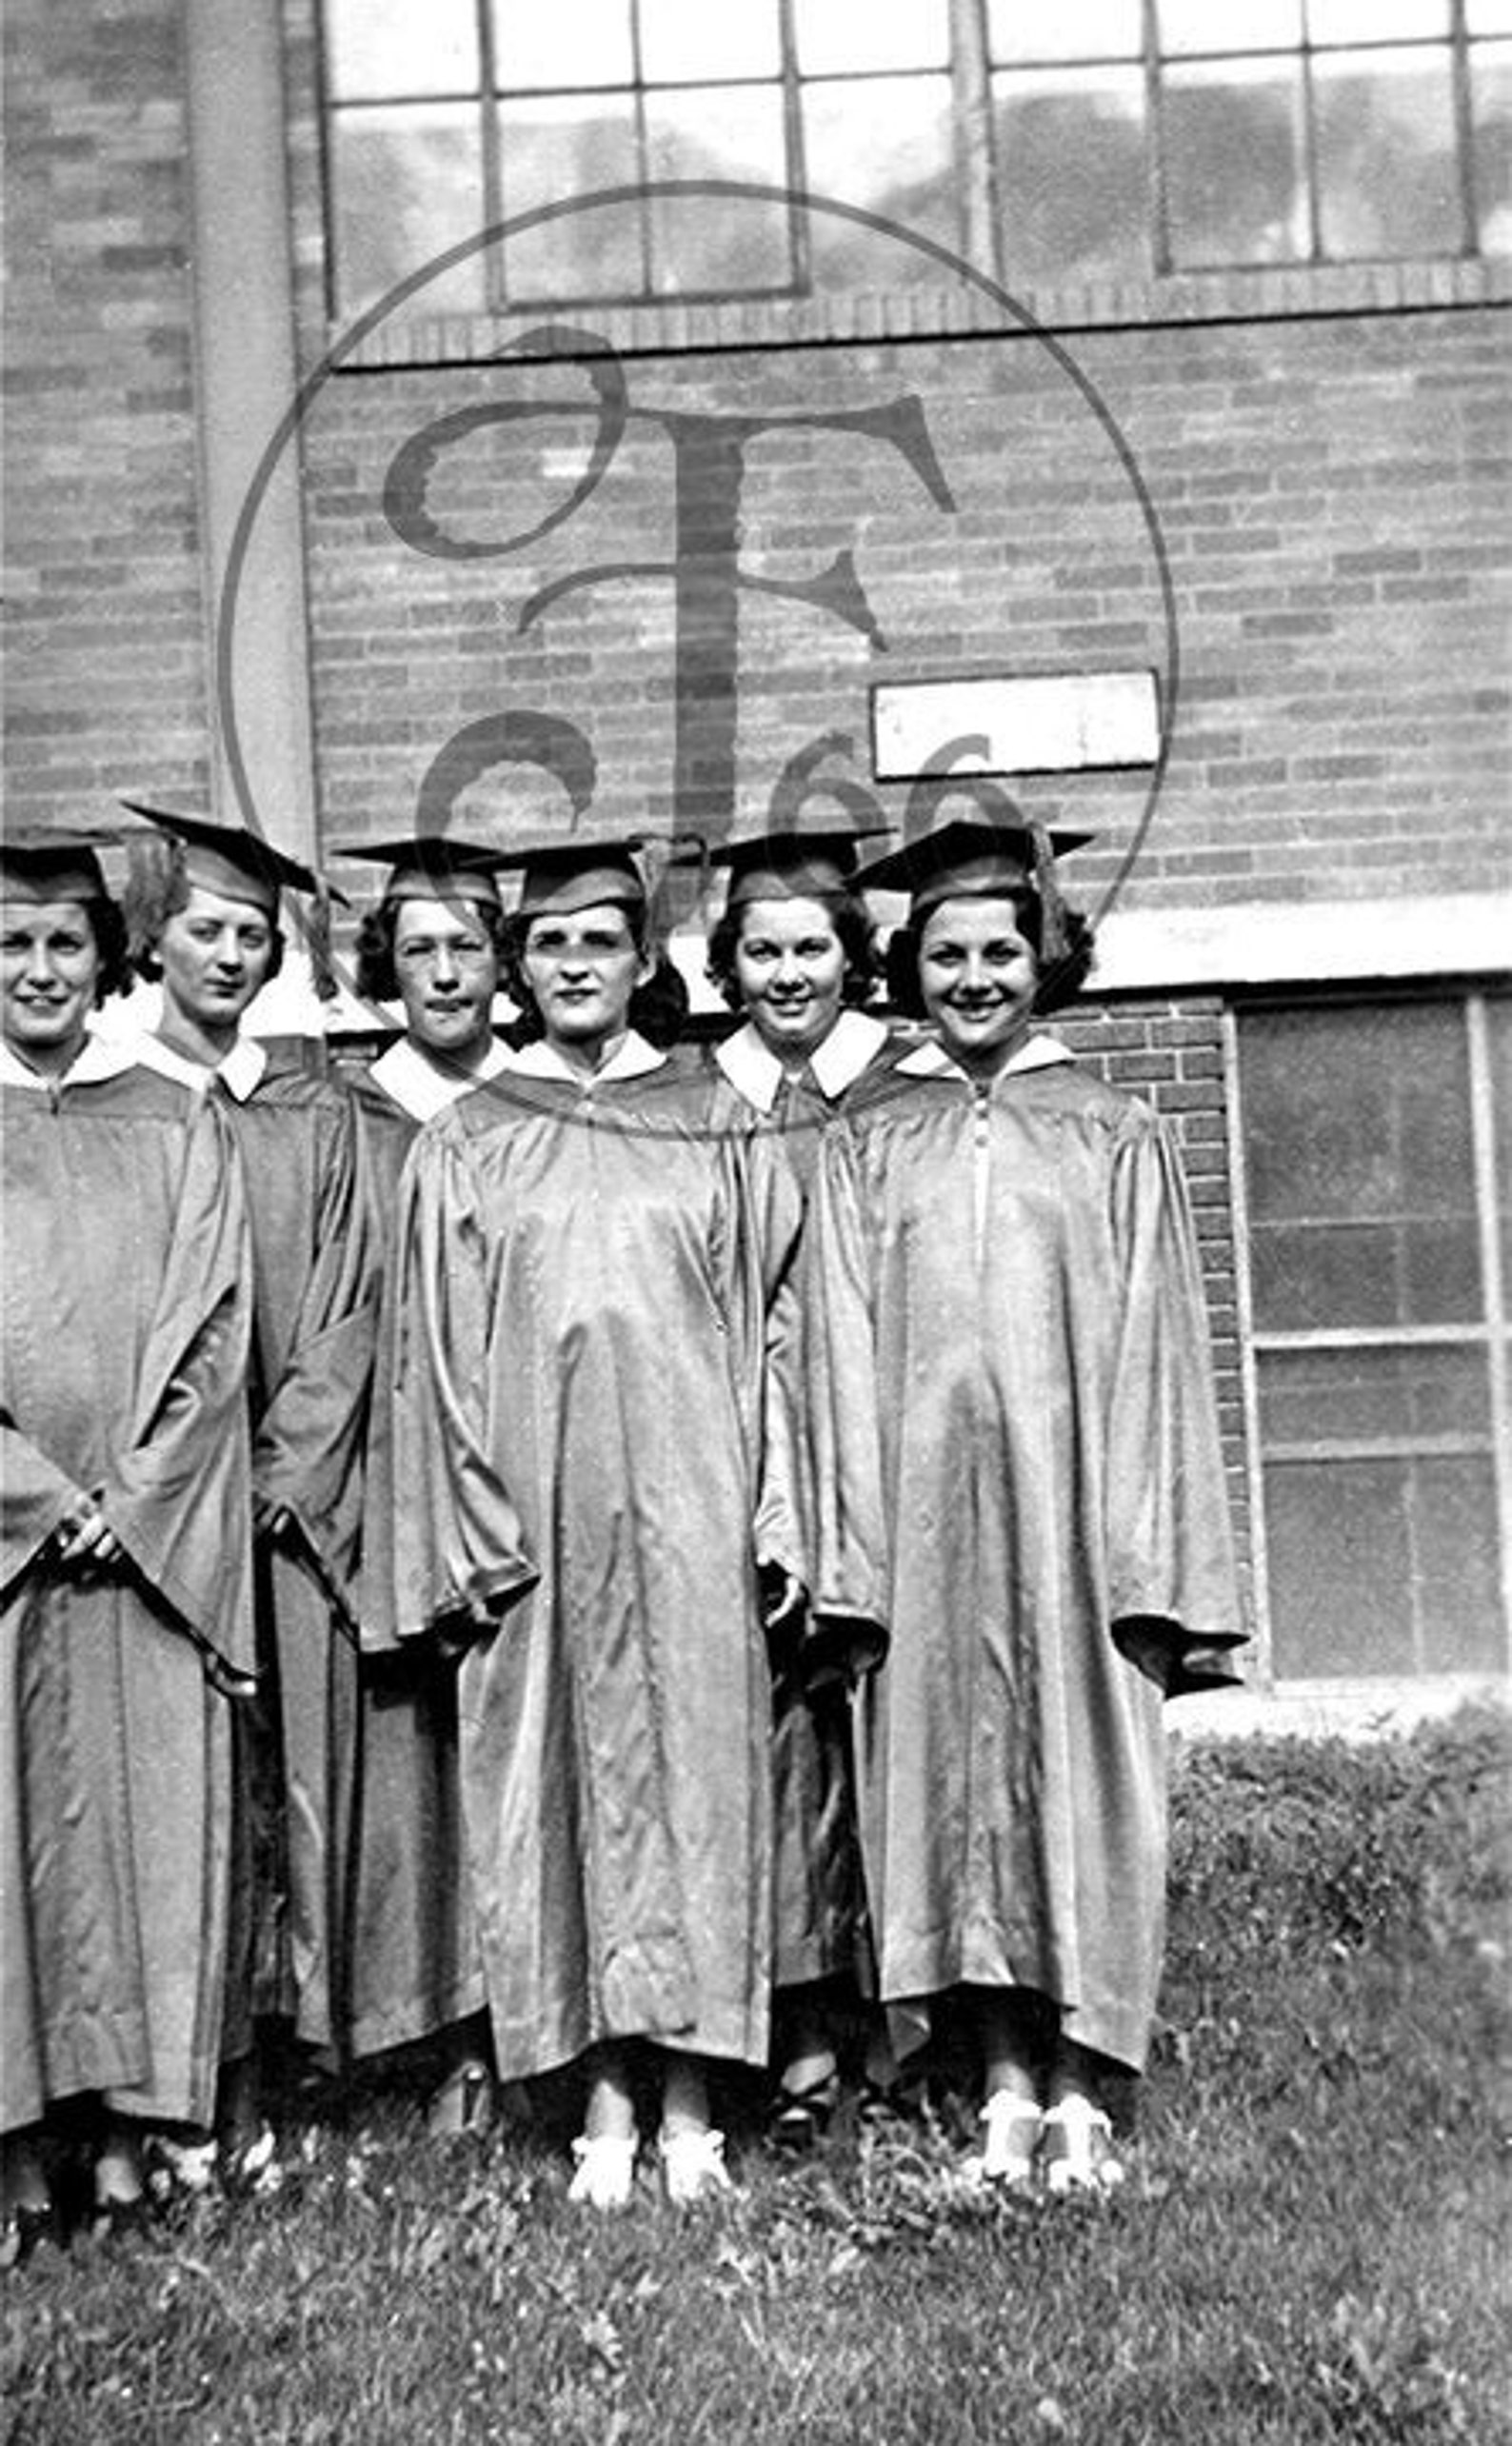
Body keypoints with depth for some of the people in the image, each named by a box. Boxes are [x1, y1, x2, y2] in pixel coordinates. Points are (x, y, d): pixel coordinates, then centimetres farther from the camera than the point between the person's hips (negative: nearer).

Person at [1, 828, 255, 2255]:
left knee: (142, 1811, 3)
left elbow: (211, 1337, 2)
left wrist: (130, 1501, -9)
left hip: (149, 1539, 1)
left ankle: (124, 2133, 14)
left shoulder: (175, 1130, 9)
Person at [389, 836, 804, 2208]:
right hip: (534, 1513, 1)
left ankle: (689, 2105, 10)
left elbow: (765, 1328, 6)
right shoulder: (464, 1147, 9)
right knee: (559, 1781, 2)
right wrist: (469, 1531, -4)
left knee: (690, 1768, 1)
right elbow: (438, 1355, 6)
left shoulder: (716, 1133, 8)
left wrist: (774, 1516, -2)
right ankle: (607, 2104, 12)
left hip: (683, 1504, 0)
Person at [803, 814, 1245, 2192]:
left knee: (1079, 1782, 1)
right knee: (952, 1777, 4)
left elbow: (1153, 1354, 3)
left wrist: (1151, 1562, -4)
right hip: (925, 1514, 1)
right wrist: (853, 1555, -4)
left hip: (1069, 1501, -1)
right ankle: (1005, 2088, 15)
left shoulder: (1117, 1138, 7)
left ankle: (1081, 2094, 11)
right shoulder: (866, 1144, 9)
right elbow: (846, 1356, 4)